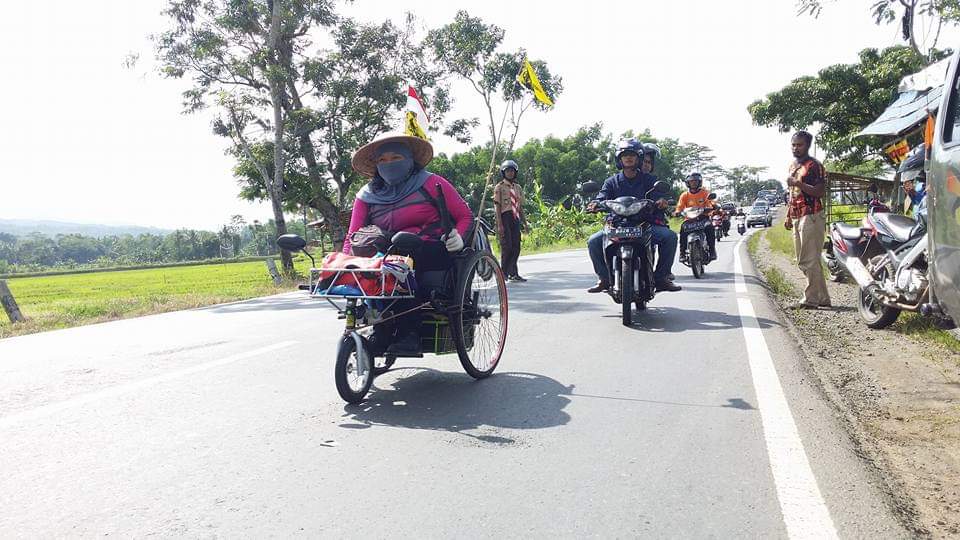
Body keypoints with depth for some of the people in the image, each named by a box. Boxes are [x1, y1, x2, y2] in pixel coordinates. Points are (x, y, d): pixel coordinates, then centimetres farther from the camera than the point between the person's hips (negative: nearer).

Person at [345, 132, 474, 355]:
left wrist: (458, 235, -16)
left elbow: (465, 215, 5)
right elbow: (353, 237, 9)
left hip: (434, 253, -4)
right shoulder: (367, 195, 13)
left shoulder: (431, 183, 4)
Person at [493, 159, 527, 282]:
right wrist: (499, 224, -15)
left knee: (516, 247, 4)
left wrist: (525, 222, 15)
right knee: (507, 246, -8)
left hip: (515, 218, 6)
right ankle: (504, 273, 1)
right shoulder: (499, 187, -1)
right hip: (505, 217, -6)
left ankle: (513, 273, 11)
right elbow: (497, 206, -7)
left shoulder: (517, 187, 17)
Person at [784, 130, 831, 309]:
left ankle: (811, 298, -3)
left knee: (809, 261, -9)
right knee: (803, 261, 10)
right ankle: (822, 298, 17)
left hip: (811, 217, -9)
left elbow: (821, 192, -16)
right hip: (797, 219, 9)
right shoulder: (793, 166, 20)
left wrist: (799, 184, -23)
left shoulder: (814, 165, -7)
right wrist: (789, 216, 23)